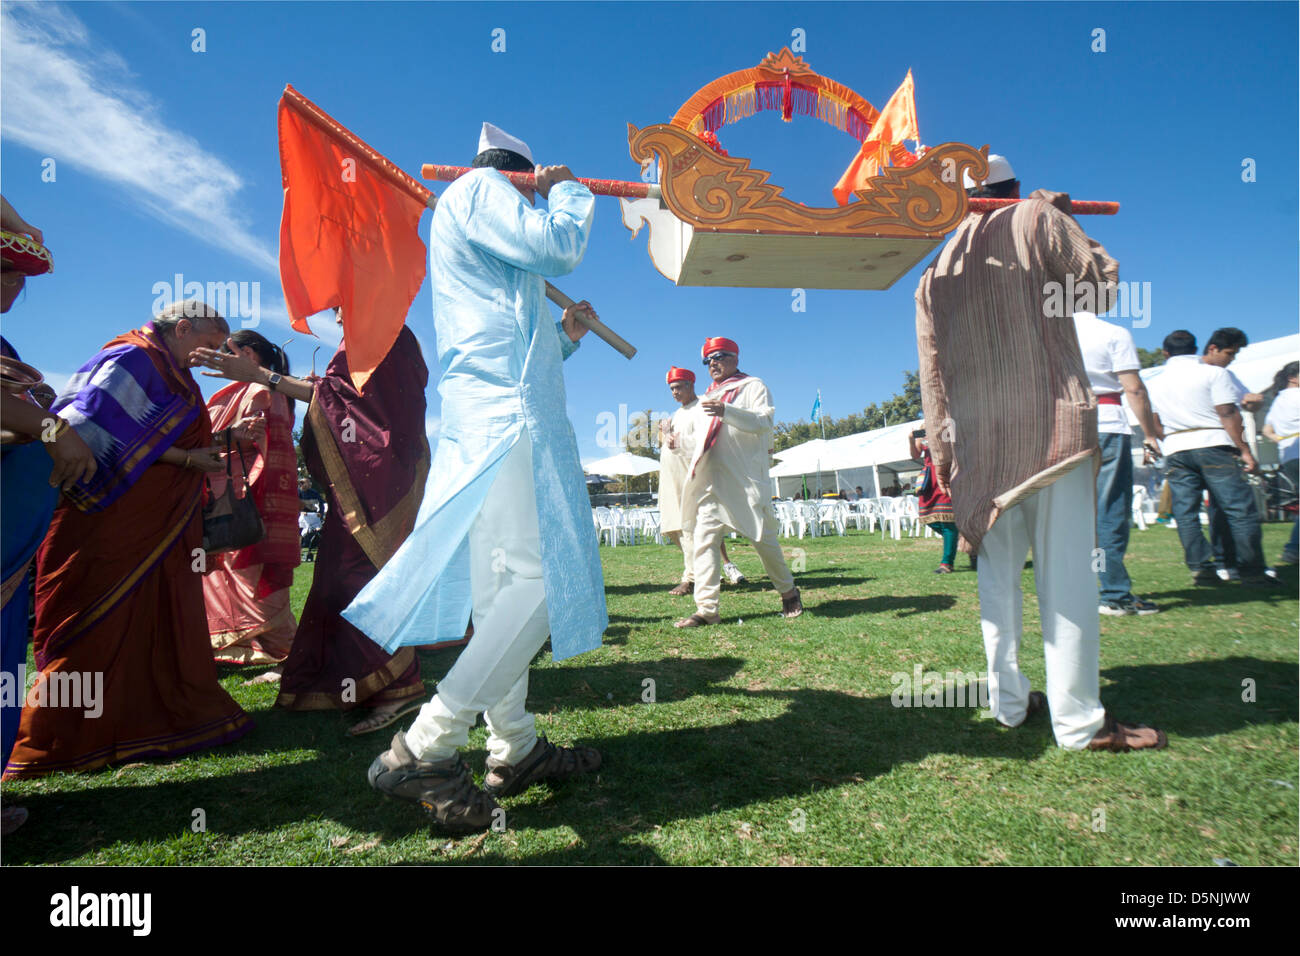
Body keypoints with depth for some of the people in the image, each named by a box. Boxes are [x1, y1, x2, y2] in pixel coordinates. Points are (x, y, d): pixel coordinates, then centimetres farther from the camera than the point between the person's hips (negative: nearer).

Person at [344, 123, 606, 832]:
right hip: (505, 414, -10)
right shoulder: (477, 190, 6)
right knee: (544, 580, -14)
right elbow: (558, 247, -10)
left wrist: (564, 336, 27)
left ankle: (514, 750, 15)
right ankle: (425, 749, -12)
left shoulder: (472, 217, 34)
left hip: (492, 419, 10)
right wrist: (570, 190, 9)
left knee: (504, 587, 7)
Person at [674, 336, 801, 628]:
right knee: (704, 540, -7)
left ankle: (788, 593, 22)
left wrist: (726, 412, -25)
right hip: (711, 480, 6)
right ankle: (706, 609, -8)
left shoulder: (753, 386, 6)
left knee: (763, 539, 0)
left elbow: (764, 421, -12)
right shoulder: (708, 398, 27)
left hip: (746, 477, -6)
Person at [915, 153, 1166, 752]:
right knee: (1065, 570, -4)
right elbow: (1101, 286, 7)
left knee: (998, 571, 10)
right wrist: (1066, 223, 20)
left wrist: (940, 449, 14)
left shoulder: (936, 273, 15)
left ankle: (1009, 701, 15)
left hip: (976, 439, 4)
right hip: (1049, 423, -4)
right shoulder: (1037, 218, 4)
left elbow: (932, 372, 12)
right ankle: (1079, 720, -2)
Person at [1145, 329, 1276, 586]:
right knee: (1241, 509, 1)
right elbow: (1228, 414, -7)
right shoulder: (1213, 372, -1)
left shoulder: (1154, 383, 12)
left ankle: (1200, 567, 2)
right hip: (1212, 445, -4)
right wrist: (1244, 450, -6)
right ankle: (1251, 571, 1)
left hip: (1175, 450, 4)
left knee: (1185, 511, 4)